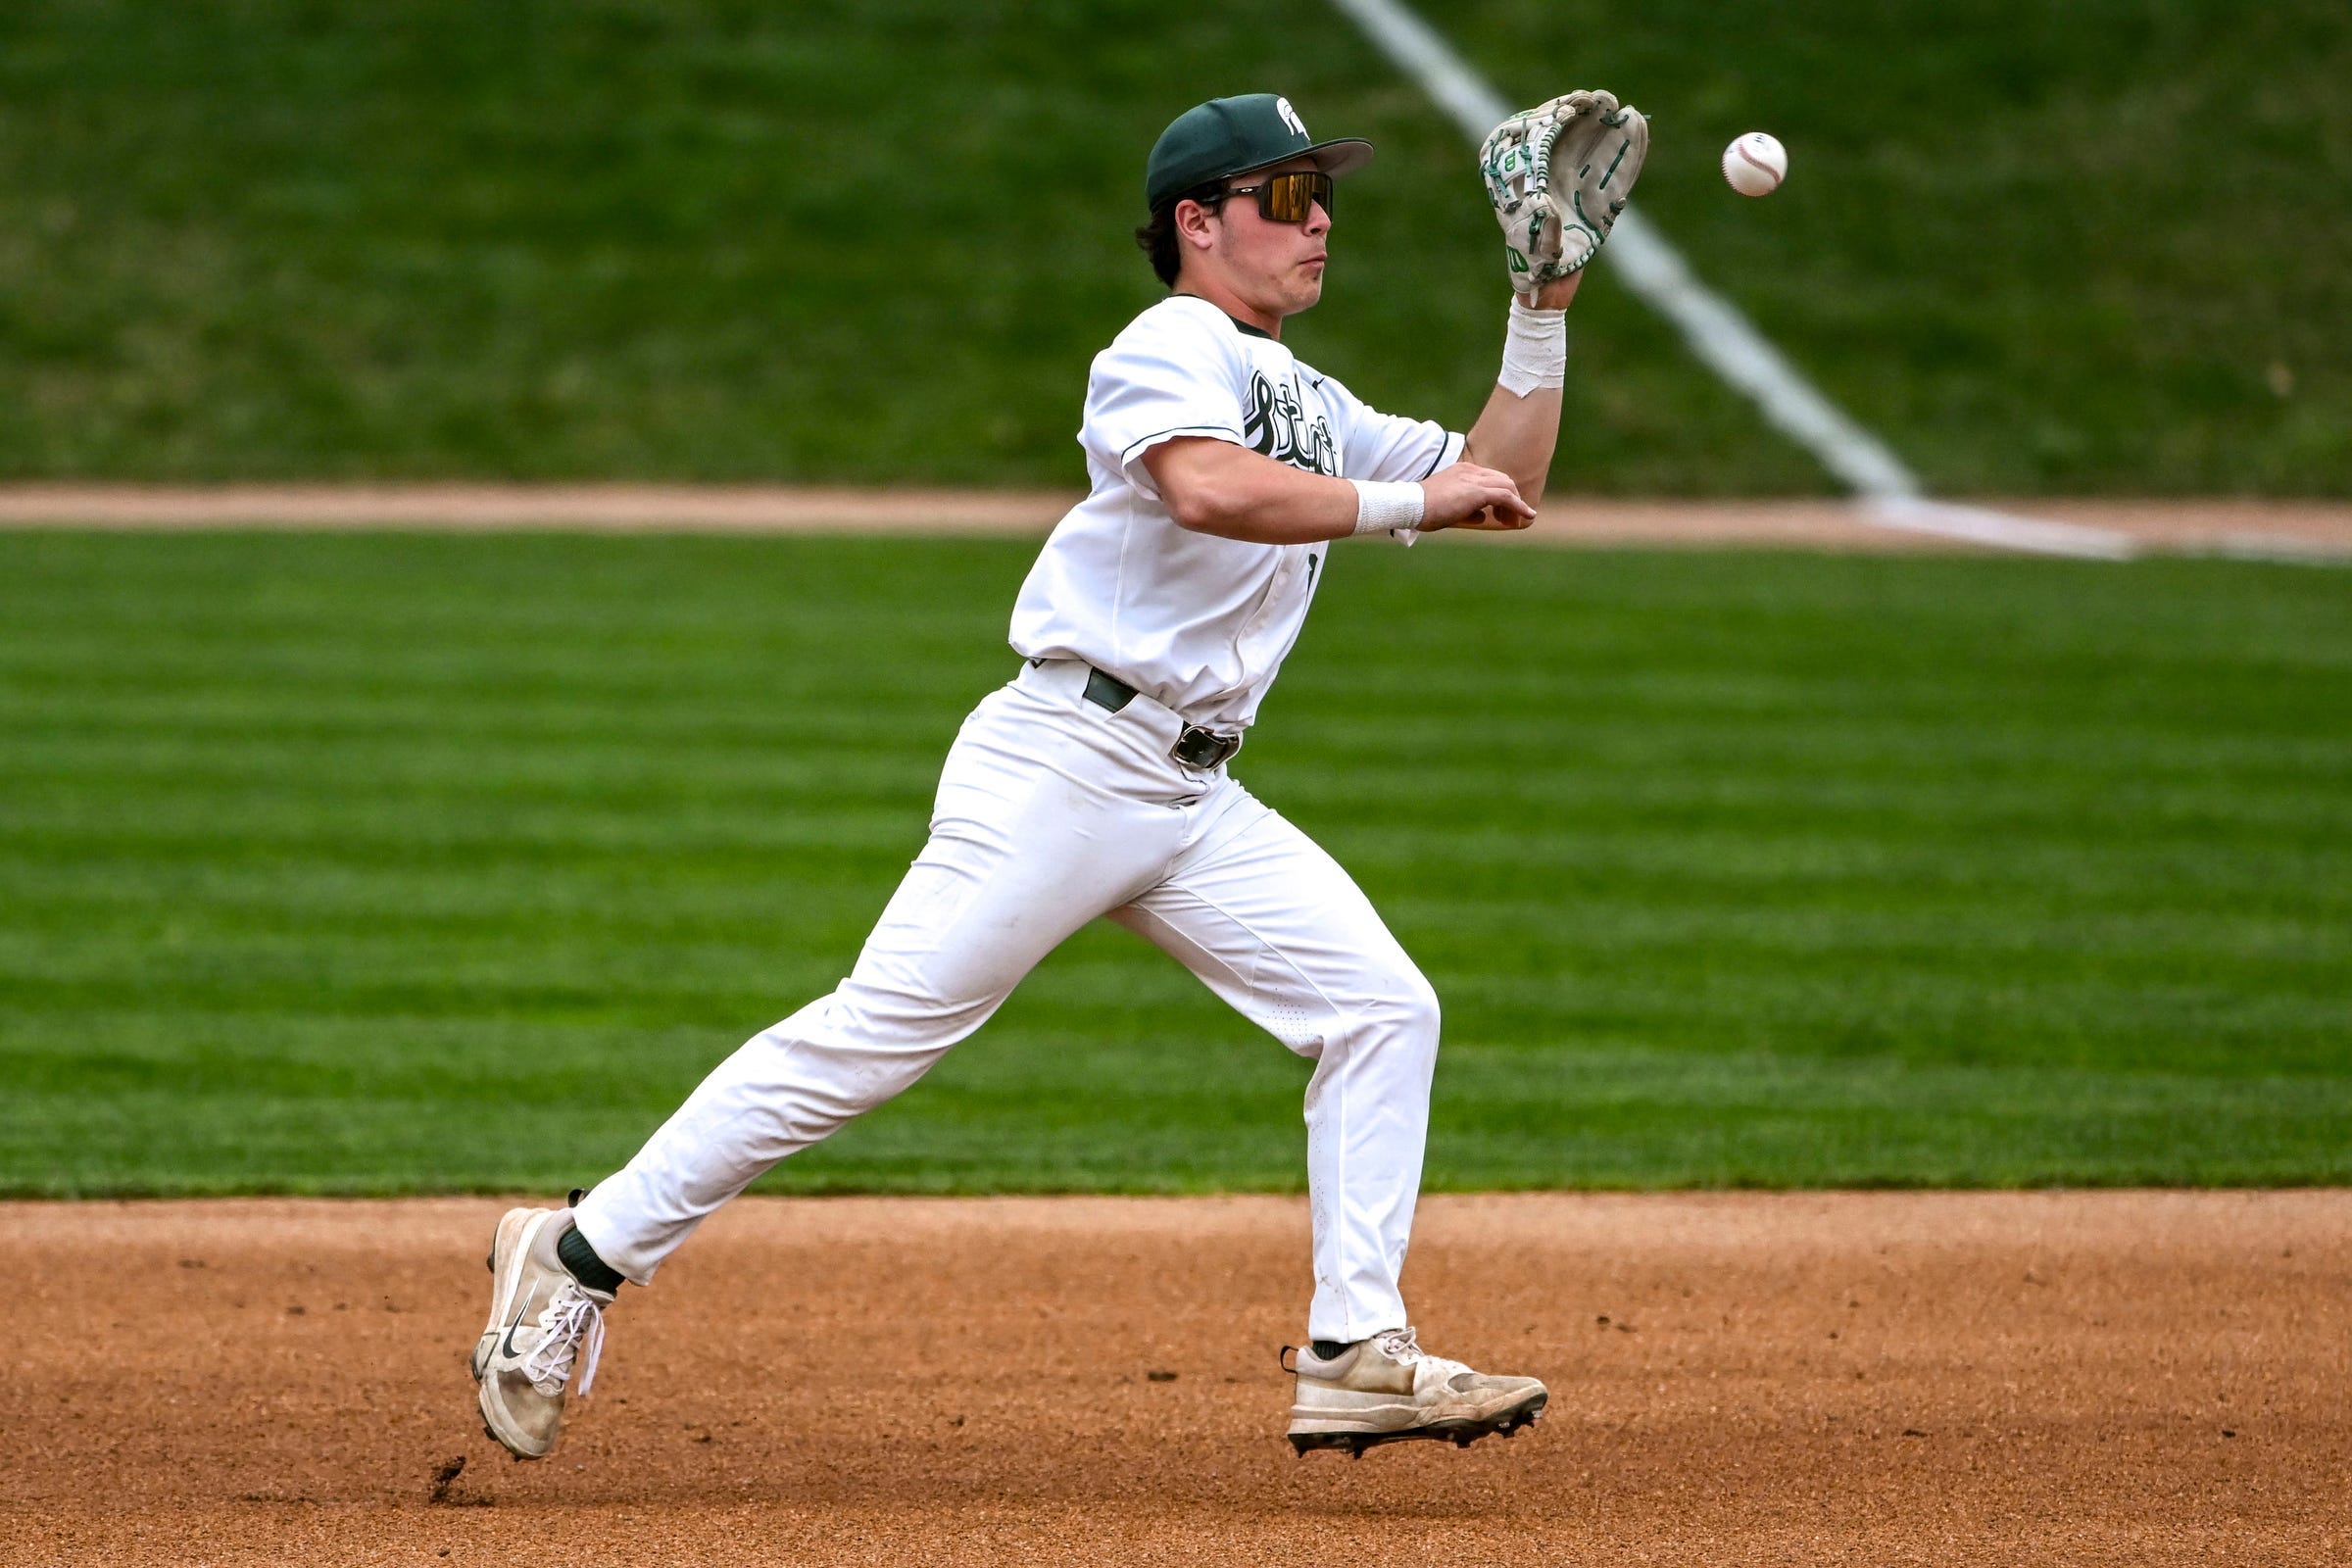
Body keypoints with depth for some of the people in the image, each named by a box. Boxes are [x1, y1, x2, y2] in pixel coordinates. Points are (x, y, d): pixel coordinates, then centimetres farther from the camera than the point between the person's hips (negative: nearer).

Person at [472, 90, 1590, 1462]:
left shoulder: (1311, 408, 23)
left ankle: (1357, 1353, -5)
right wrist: (1409, 501, -19)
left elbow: (1500, 484, 23)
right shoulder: (1173, 345, -4)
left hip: (1196, 801, 9)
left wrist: (1543, 315, 15)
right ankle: (582, 1256, -6)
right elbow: (1210, 488, -25)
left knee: (1385, 1009, -3)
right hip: (1069, 756, -9)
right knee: (883, 1030, -13)